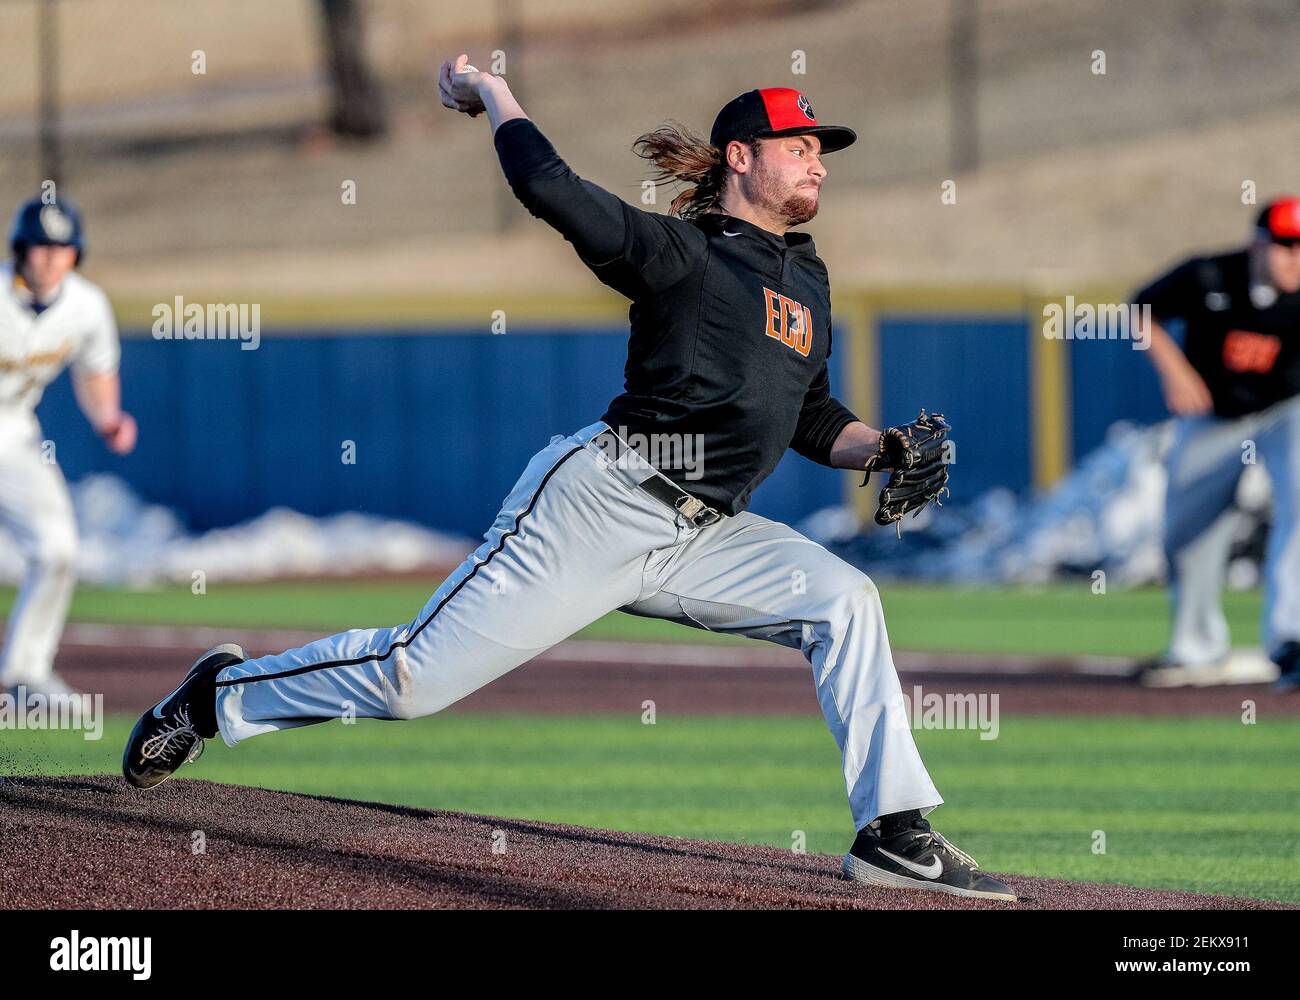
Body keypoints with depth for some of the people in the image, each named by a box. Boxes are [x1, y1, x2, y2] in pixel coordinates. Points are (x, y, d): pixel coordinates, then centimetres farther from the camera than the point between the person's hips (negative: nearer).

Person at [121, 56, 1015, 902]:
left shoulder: (807, 280, 17)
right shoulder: (680, 252, -7)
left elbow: (808, 416, 25)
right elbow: (548, 187, -18)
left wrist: (878, 449, 5)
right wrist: (490, 92, -4)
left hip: (701, 540, 7)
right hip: (598, 503, -7)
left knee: (844, 601, -10)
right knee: (416, 675, -9)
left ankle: (896, 832, -9)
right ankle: (227, 693, 13)